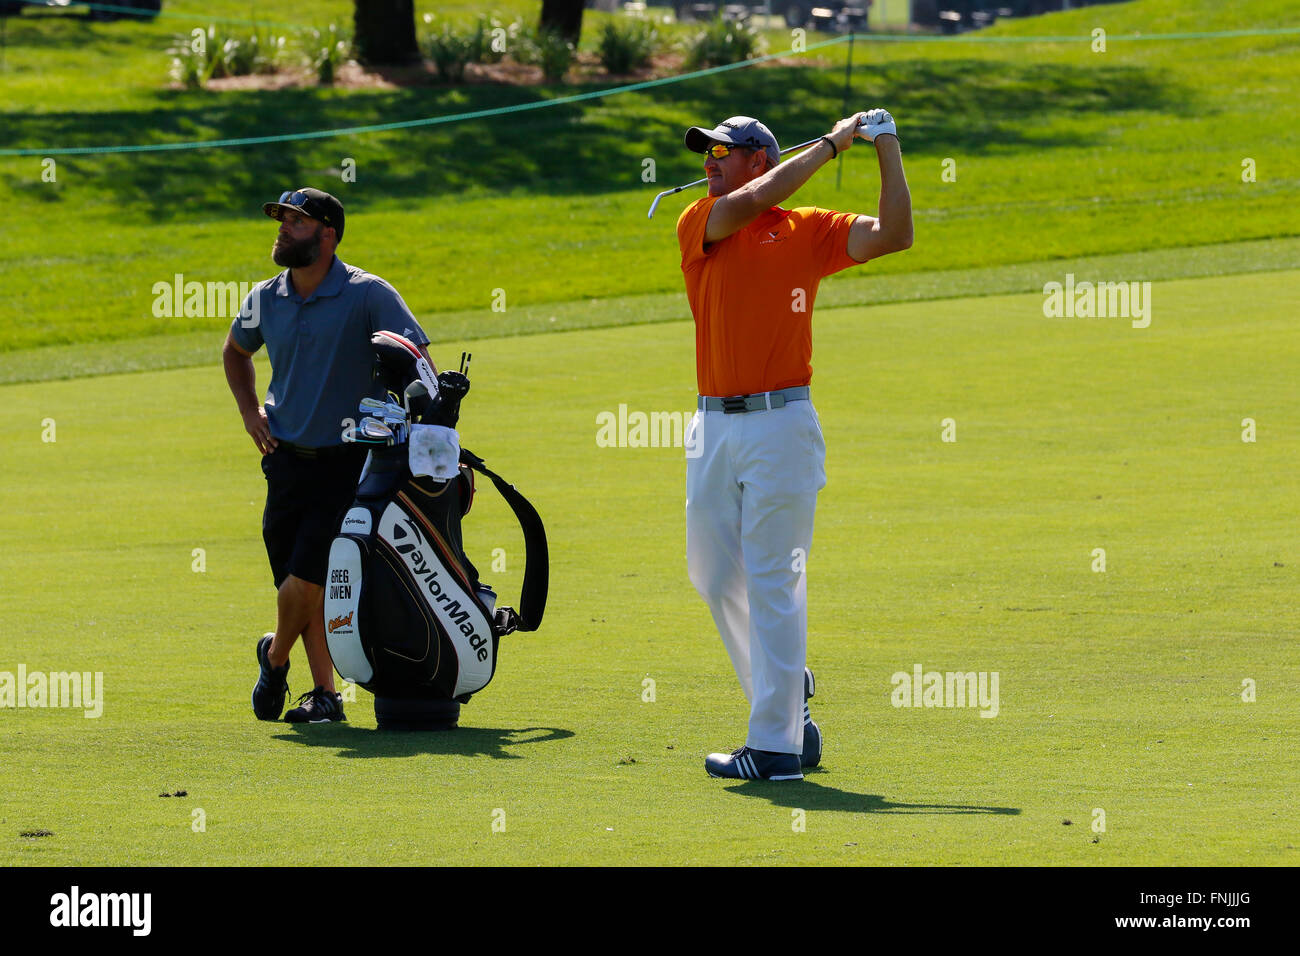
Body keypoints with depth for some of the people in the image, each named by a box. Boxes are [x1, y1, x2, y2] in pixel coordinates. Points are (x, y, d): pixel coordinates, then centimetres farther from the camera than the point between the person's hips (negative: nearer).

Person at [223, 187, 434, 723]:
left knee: (306, 573, -12)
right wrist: (249, 410, 11)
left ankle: (276, 657, 16)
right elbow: (236, 350, 27)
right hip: (287, 459, 5)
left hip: (348, 462, -5)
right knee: (297, 578, 5)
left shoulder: (369, 296, -12)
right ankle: (324, 694, 16)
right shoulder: (265, 300, 5)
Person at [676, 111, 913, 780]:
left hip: (780, 425, -4)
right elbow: (753, 201, -10)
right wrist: (831, 144, -5)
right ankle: (783, 694, 27)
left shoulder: (809, 231, 4)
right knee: (715, 577, 9)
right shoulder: (700, 224, 8)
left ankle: (777, 744, -5)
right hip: (713, 425, 4)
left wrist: (886, 149, -5)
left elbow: (894, 235, -5)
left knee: (772, 581, -6)